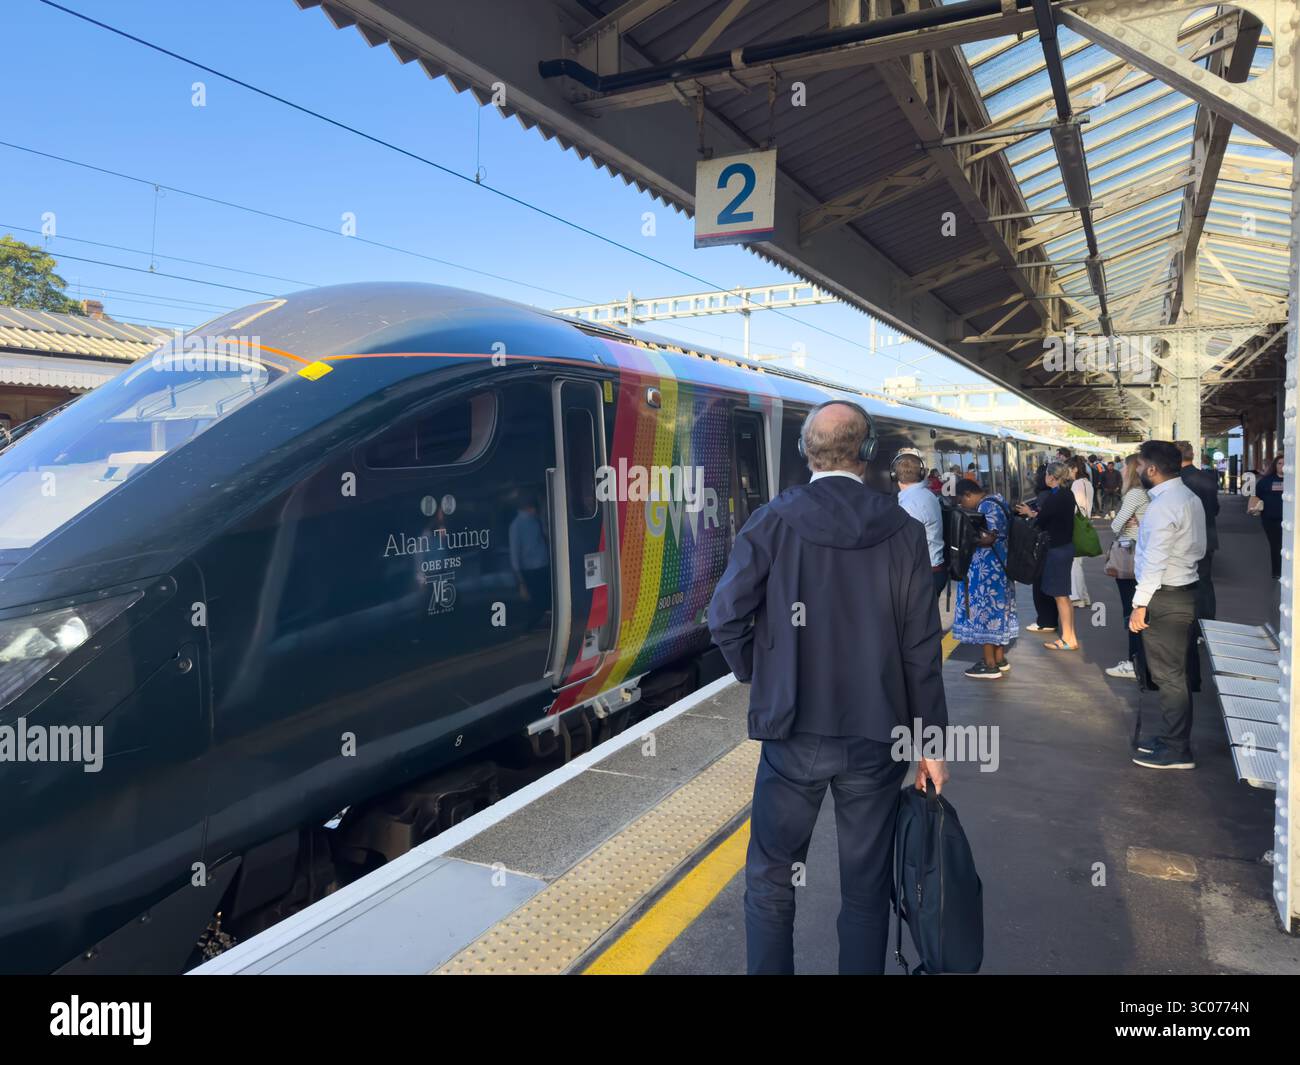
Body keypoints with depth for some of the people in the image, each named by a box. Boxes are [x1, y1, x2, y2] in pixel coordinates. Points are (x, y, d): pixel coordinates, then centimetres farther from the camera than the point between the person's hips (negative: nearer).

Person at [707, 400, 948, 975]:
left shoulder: (772, 522, -9)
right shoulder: (903, 530, -5)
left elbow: (726, 616, -11)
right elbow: (922, 648, -4)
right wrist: (932, 740, 4)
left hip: (793, 732, -1)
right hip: (877, 735, 2)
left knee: (770, 880, 15)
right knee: (866, 887, 16)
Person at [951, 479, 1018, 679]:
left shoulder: (986, 506, -18)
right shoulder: (995, 498, 12)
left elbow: (987, 538, -27)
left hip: (987, 567, -10)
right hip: (999, 563, 10)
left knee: (984, 610, -3)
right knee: (996, 608, 16)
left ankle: (990, 665, 2)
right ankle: (1000, 658, 25)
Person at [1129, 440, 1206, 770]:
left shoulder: (1163, 505, -19)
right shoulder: (1189, 497, 11)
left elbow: (1155, 561, -23)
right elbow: (1198, 547, 14)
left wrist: (1140, 604, -20)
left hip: (1165, 598, -10)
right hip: (1184, 591, 10)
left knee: (1168, 676, -2)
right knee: (1174, 674, 17)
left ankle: (1176, 751, 7)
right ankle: (1173, 739, 28)